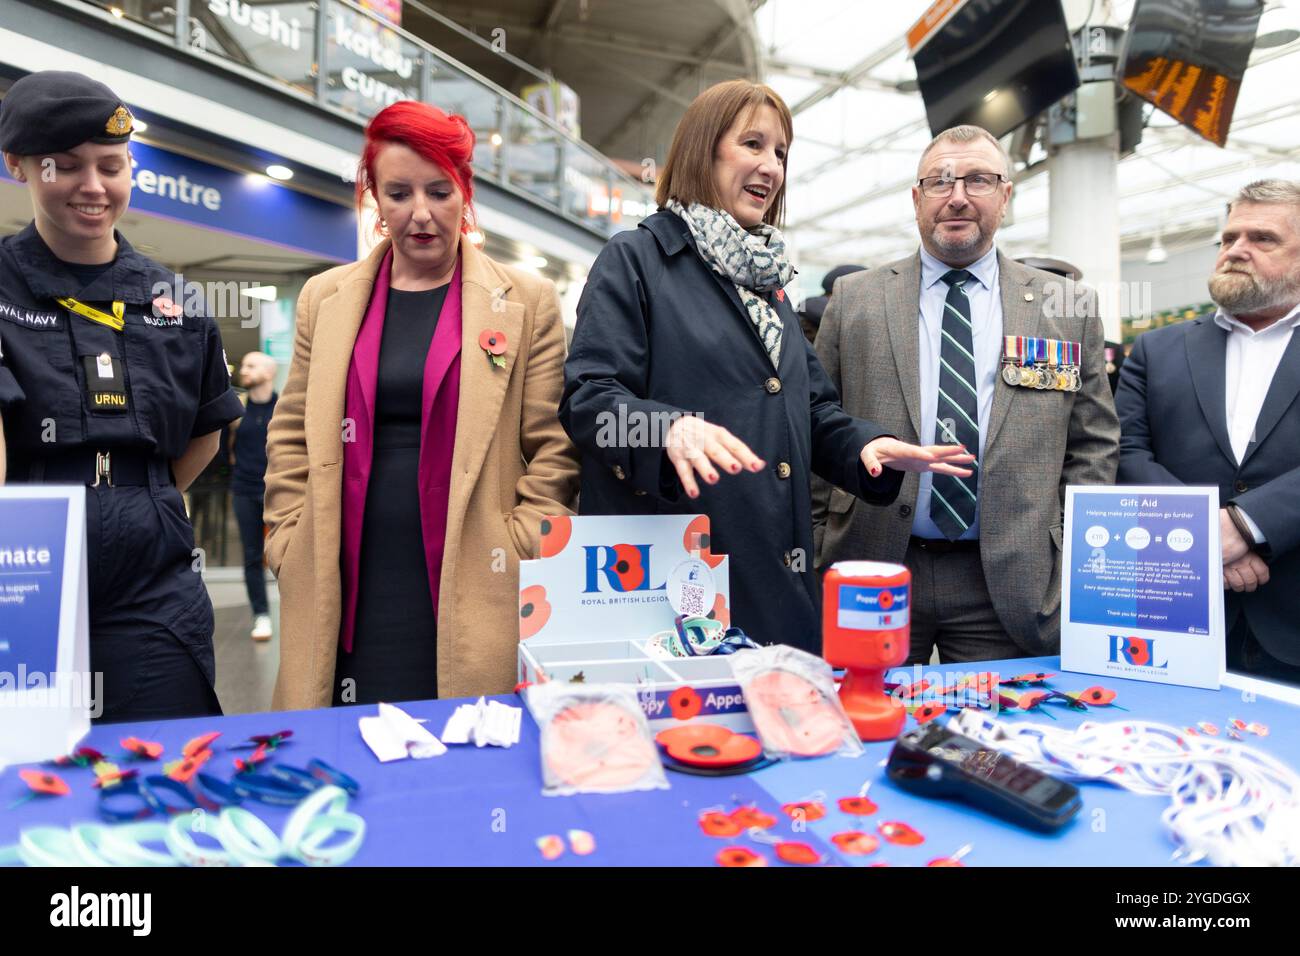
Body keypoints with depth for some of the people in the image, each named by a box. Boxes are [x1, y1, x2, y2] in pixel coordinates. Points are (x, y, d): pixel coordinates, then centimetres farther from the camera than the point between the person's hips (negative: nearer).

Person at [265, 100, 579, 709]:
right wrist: (290, 553, 6)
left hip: (470, 591, -2)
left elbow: (553, 448, 1)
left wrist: (523, 560, -5)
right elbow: (291, 441, 14)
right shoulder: (325, 298, 12)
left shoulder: (528, 303, 3)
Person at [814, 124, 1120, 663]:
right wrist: (816, 556, 1)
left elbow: (1093, 447, 9)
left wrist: (1078, 560, 0)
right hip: (871, 569, 0)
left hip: (1010, 584, 1)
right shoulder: (853, 299, 5)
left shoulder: (1068, 309, 7)